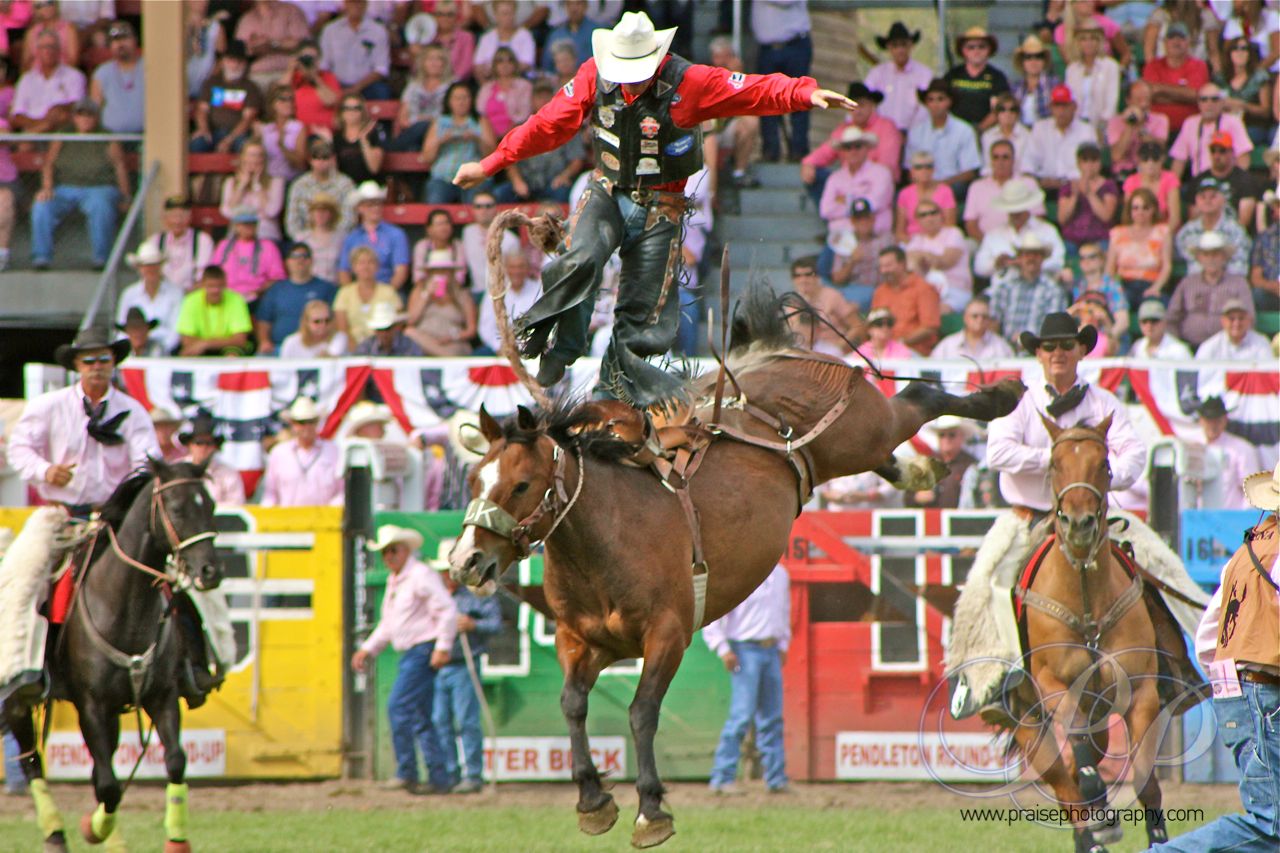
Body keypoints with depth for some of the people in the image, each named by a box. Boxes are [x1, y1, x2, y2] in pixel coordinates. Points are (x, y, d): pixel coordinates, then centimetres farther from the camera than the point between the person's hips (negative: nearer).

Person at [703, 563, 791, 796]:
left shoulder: (780, 574, 13)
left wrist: (783, 645, 17)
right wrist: (723, 650, -15)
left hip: (771, 652, 7)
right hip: (745, 651, -7)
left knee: (772, 717, 8)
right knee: (742, 714, -12)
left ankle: (776, 779, 13)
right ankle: (722, 778, -8)